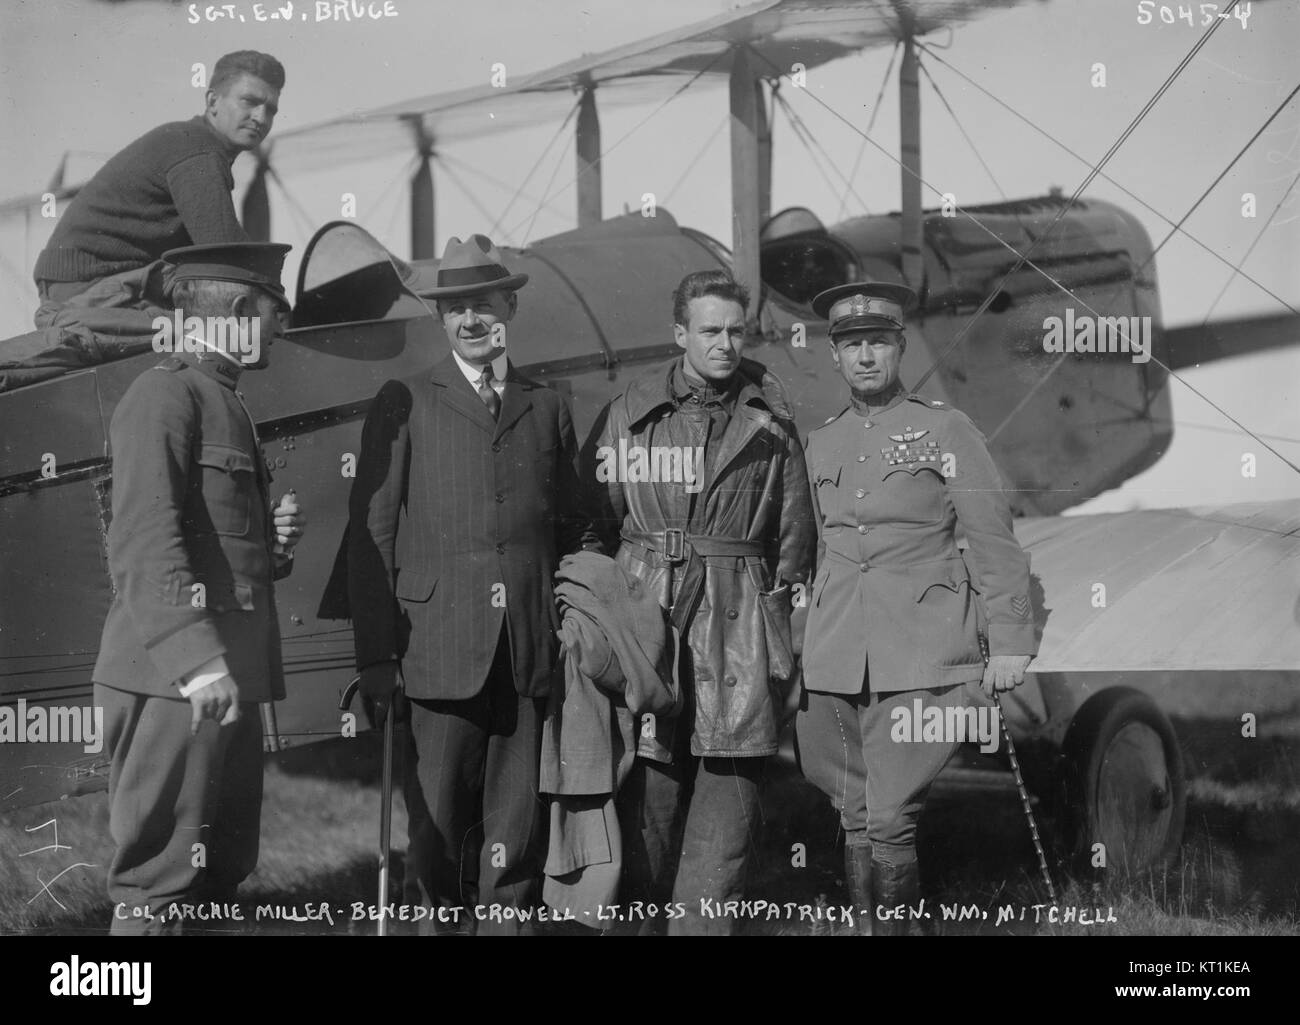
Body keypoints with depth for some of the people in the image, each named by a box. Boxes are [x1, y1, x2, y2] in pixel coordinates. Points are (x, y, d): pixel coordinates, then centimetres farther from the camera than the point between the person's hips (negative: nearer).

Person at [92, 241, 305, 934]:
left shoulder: (224, 403, 23)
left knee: (221, 873, 13)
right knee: (158, 887, -8)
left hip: (229, 682, 10)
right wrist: (197, 658, -26)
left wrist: (274, 543, 8)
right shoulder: (164, 394, -8)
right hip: (173, 682, -10)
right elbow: (144, 540, -18)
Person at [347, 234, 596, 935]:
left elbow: (571, 529, 19)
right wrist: (376, 655, -5)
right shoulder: (404, 406, 6)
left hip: (529, 656, 2)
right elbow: (372, 535, 2)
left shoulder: (548, 409, 16)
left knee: (515, 833, 3)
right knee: (437, 826, -1)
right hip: (439, 651, -2)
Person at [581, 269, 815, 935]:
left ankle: (704, 918, 1)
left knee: (731, 776, -3)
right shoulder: (631, 411, 6)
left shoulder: (769, 417, 8)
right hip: (646, 609, -1)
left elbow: (793, 531, 12)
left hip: (739, 619, 1)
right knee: (647, 781, -1)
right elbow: (594, 517, 12)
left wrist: (784, 618, 8)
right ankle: (642, 914, 12)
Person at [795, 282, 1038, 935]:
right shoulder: (821, 443, 14)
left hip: (920, 653, -4)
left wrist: (1009, 641, -5)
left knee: (890, 820, -11)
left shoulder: (946, 430, 2)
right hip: (835, 654, 4)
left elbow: (995, 543, 1)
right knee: (855, 816, 6)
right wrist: (808, 646, 21)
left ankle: (895, 928, 1)